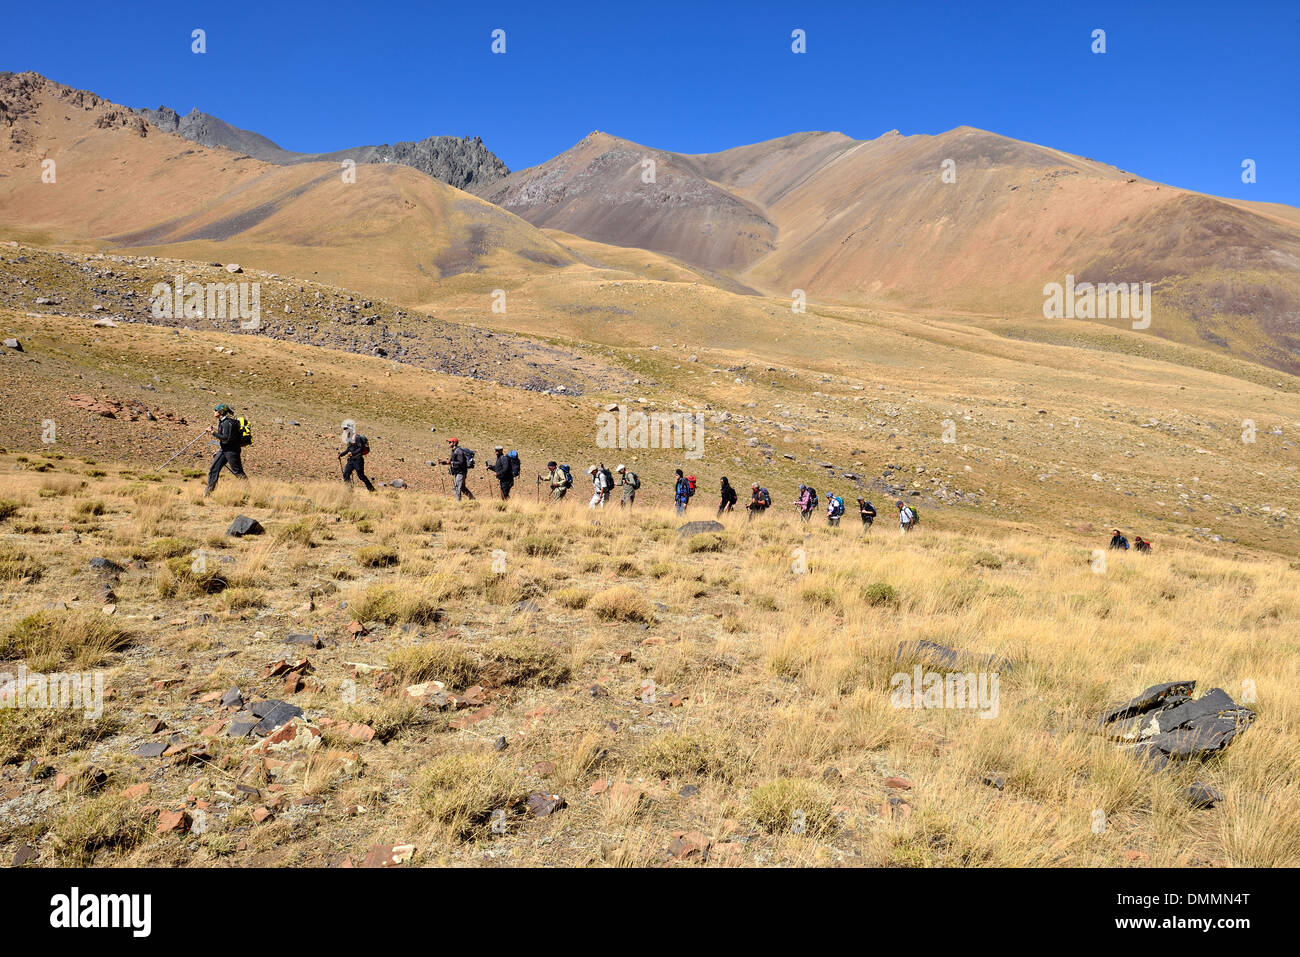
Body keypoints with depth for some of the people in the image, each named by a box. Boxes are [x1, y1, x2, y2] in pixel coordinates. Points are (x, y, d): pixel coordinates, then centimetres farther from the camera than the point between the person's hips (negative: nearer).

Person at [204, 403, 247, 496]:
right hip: (224, 450, 10)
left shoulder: (227, 423, -20)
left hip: (231, 450, -10)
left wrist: (213, 432, -22)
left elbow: (226, 438, -26)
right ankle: (209, 491, 10)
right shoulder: (221, 421, 11)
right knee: (213, 469, 6)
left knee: (238, 472, -4)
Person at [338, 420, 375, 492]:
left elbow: (361, 448, -20)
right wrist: (341, 454, 15)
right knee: (346, 474, 0)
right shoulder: (349, 438, 13)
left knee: (361, 475, -6)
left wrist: (352, 453, -28)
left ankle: (372, 489, 4)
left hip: (358, 459, -9)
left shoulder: (357, 437, -14)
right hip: (351, 459, 9)